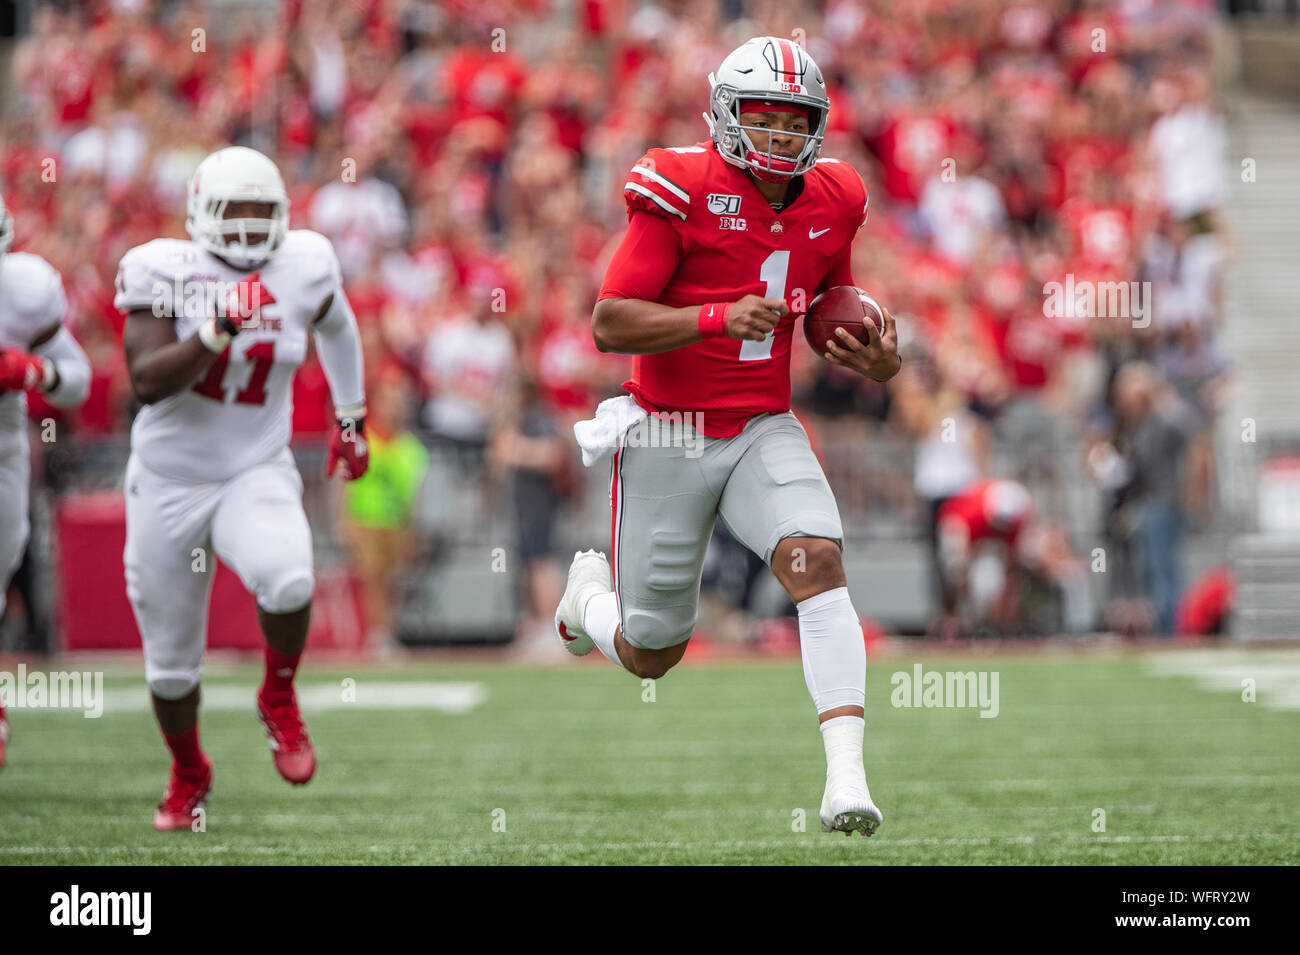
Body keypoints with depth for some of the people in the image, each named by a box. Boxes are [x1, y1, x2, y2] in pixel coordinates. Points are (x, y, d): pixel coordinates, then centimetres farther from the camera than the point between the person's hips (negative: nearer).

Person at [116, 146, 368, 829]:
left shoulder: (303, 268, -5)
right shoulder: (164, 273, -14)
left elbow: (335, 325, 19)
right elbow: (147, 381, -25)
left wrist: (350, 419, 25)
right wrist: (219, 331, -35)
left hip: (258, 474, 0)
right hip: (168, 484, 0)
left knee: (288, 581, -33)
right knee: (170, 663, 10)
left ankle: (279, 699, -3)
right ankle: (188, 775, 40)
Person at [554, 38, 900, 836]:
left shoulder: (830, 203, 2)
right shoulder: (684, 191, -15)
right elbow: (610, 324, -17)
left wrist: (879, 361, -3)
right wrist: (720, 317, -29)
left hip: (764, 432, 3)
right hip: (668, 437, -3)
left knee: (818, 562, -26)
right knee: (650, 656, 8)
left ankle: (847, 776, -31)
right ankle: (591, 592, 46)